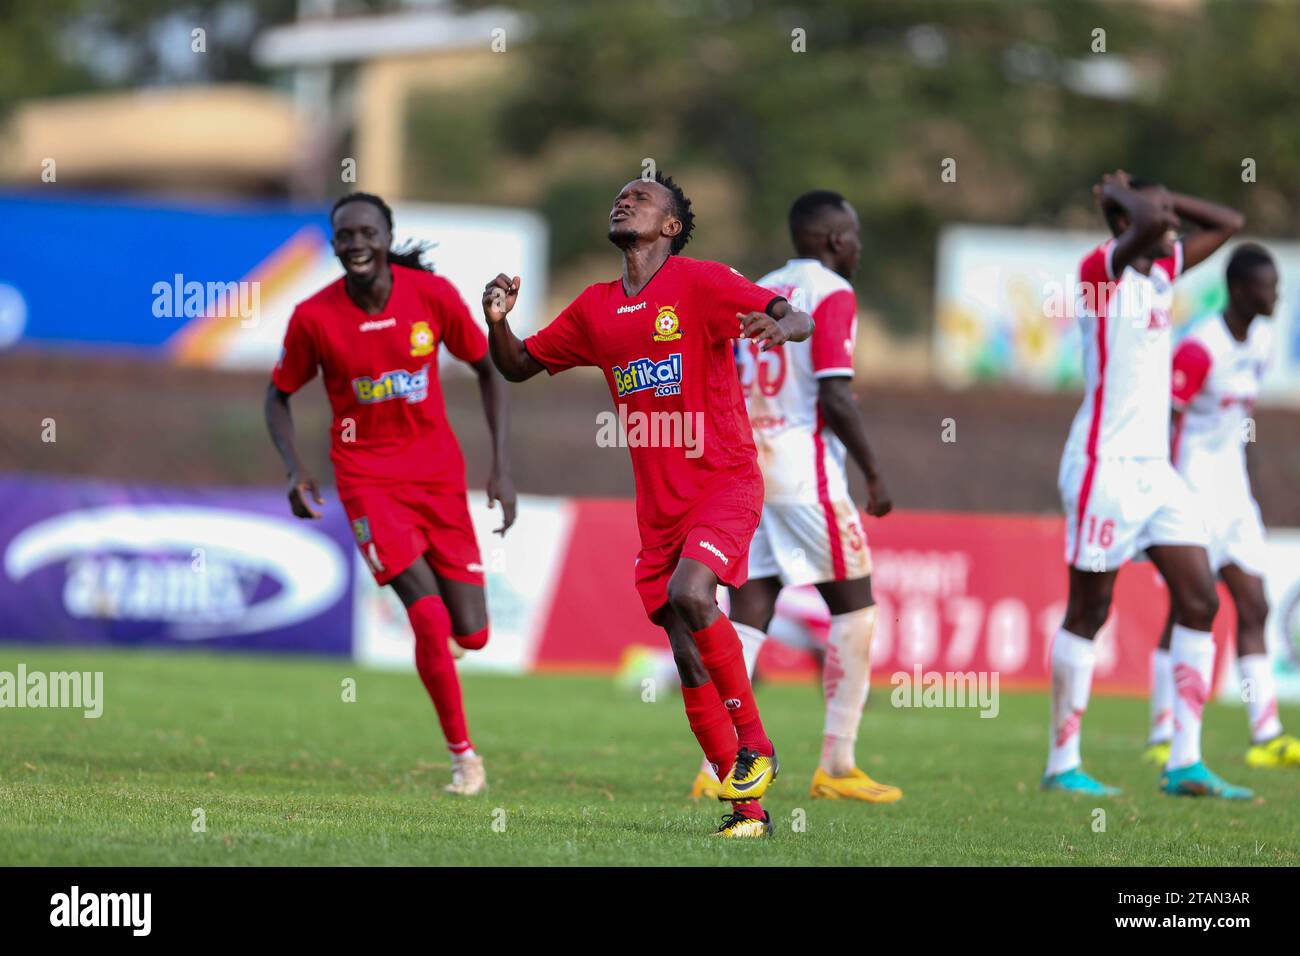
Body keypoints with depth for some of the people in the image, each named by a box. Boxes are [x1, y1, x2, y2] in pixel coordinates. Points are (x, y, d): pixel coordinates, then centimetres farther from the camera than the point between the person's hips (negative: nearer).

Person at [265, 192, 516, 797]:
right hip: (368, 479, -2)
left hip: (438, 472, 2)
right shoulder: (314, 317, -11)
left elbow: (488, 368, 4)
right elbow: (279, 396, 4)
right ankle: (462, 754, -2)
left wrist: (501, 467, -1)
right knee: (430, 617, -18)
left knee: (470, 634, 0)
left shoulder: (432, 295, -9)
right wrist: (294, 468, -13)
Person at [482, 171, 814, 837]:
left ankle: (754, 744, -13)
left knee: (689, 594, -29)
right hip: (658, 503, 6)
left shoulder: (700, 283, -5)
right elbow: (519, 366, 21)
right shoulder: (595, 308, 12)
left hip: (724, 483, -6)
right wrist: (497, 323, -1)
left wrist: (780, 326, -37)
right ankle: (746, 806, 7)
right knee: (688, 655, 0)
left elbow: (799, 319, -12)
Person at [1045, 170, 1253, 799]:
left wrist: (1151, 197, 12)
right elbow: (1148, 225, -30)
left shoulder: (1163, 271, 13)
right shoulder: (1102, 267, -10)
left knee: (1199, 603, 2)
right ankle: (1063, 764, 6)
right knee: (1089, 612, -2)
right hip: (1104, 464, -8)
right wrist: (1123, 196, -9)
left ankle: (1185, 764, 2)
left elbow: (1228, 223, 21)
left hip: (1155, 469, 8)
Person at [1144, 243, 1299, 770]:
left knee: (1253, 607, 3)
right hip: (1193, 486, -8)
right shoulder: (1198, 349, -18)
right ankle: (1162, 737, -2)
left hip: (1233, 488, 8)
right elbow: (1163, 426, -18)